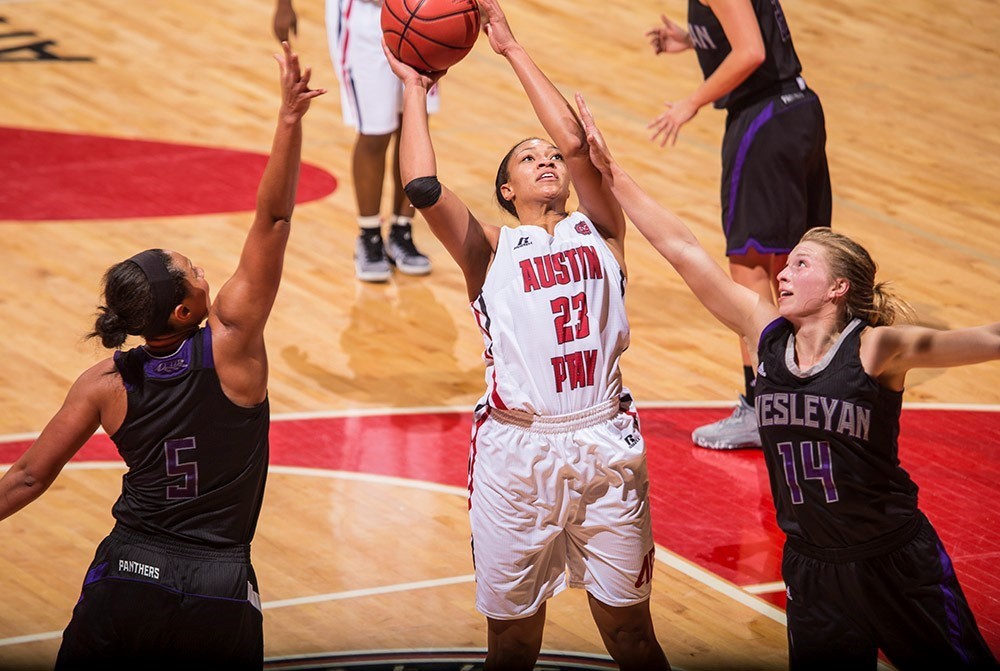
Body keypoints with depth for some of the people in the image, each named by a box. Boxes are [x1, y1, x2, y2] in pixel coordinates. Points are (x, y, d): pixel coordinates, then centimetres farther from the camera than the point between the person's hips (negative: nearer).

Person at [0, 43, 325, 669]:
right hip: (220, 600, -1)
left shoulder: (106, 384, -2)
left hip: (125, 588, 2)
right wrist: (290, 119, -15)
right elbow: (274, 220, -13)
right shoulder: (231, 341, -9)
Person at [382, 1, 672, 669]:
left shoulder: (599, 232, 11)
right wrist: (414, 88, 7)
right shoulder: (491, 250, 9)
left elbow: (576, 142, -2)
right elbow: (422, 186, -7)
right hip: (516, 456, -1)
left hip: (606, 448, 1)